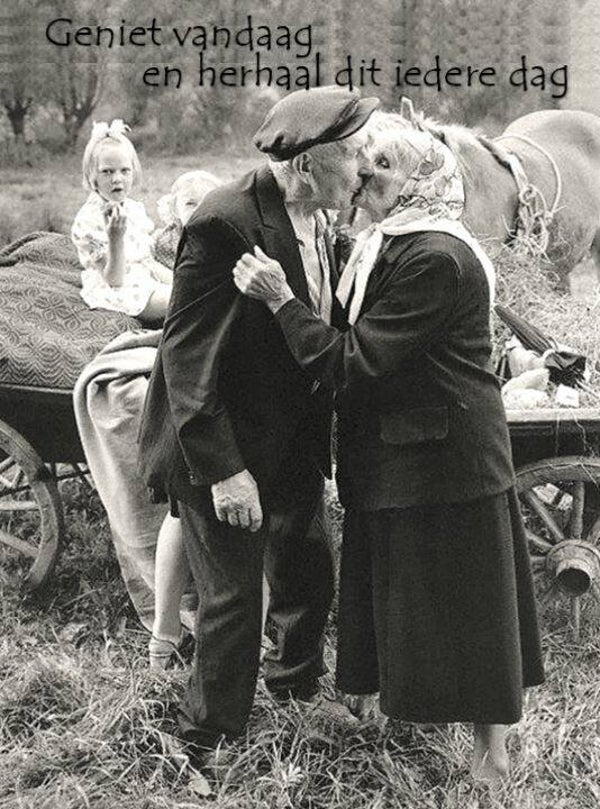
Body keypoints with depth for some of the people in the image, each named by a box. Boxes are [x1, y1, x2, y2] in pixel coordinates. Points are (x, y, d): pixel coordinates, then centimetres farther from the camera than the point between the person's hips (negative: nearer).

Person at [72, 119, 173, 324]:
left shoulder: (135, 209, 6)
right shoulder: (88, 220, -20)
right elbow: (114, 279, -22)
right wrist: (116, 237, -35)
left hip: (144, 283, 9)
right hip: (117, 293, -9)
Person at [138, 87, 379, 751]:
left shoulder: (314, 222, 3)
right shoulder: (224, 222, -23)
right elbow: (186, 354, -24)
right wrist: (223, 471, -26)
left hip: (292, 445, 8)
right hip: (221, 451, -8)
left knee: (308, 577, 20)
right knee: (235, 599, 1)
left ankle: (295, 686, 45)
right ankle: (209, 742, 22)